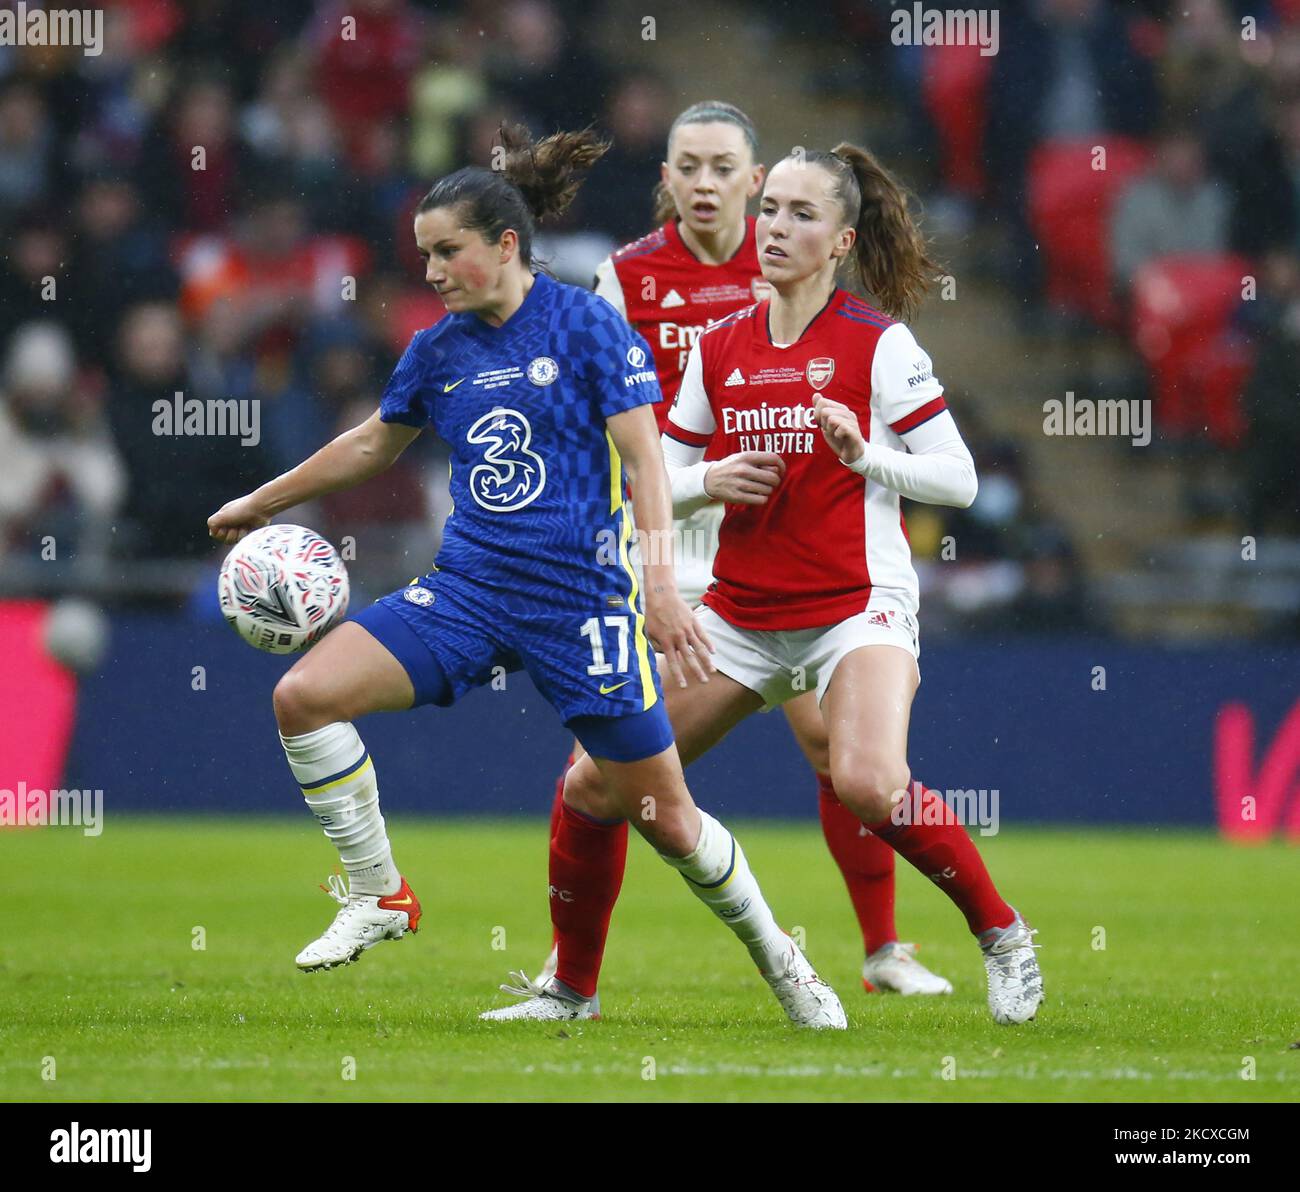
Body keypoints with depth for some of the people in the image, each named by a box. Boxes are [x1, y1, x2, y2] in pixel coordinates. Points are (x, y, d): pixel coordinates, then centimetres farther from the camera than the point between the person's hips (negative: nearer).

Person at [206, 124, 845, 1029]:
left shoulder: (589, 325, -7)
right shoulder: (439, 350, 8)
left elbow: (644, 459, -9)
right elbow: (374, 446, 25)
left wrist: (661, 586, -19)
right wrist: (260, 504, 32)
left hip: (584, 598, -5)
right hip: (470, 591, 5)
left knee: (666, 818, -1)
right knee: (304, 695, -14)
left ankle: (778, 957, 24)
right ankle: (380, 897, -1)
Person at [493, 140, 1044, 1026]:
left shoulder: (878, 344, -6)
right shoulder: (719, 349, 8)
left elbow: (959, 478, -7)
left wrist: (863, 455, -22)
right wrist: (709, 481, -8)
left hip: (857, 605, -5)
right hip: (740, 612, 5)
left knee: (868, 783, -33)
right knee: (592, 785, -2)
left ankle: (1004, 936, -11)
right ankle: (572, 984, 18)